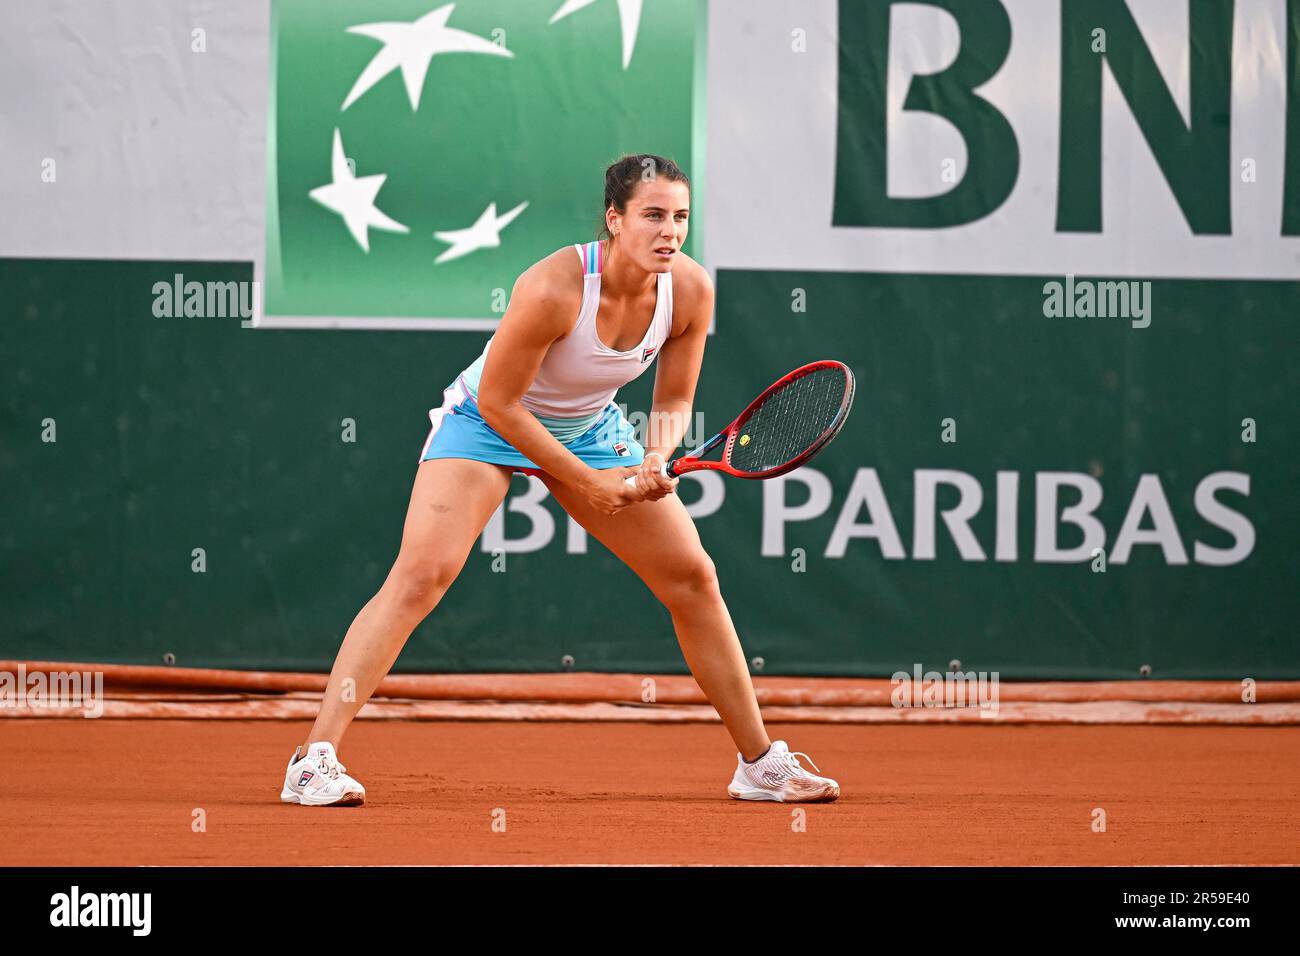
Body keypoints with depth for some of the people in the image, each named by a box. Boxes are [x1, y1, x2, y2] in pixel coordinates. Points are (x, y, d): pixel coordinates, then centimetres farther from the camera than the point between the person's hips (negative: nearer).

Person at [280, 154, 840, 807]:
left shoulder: (690, 289, -17)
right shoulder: (553, 289, -34)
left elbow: (673, 401, -2)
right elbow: (497, 400, -24)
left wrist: (656, 464, -22)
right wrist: (585, 482, -21)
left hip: (592, 428, 6)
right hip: (488, 421, -6)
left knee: (692, 576, 2)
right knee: (421, 574, -23)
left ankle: (760, 764, 15)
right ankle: (314, 762, -24)